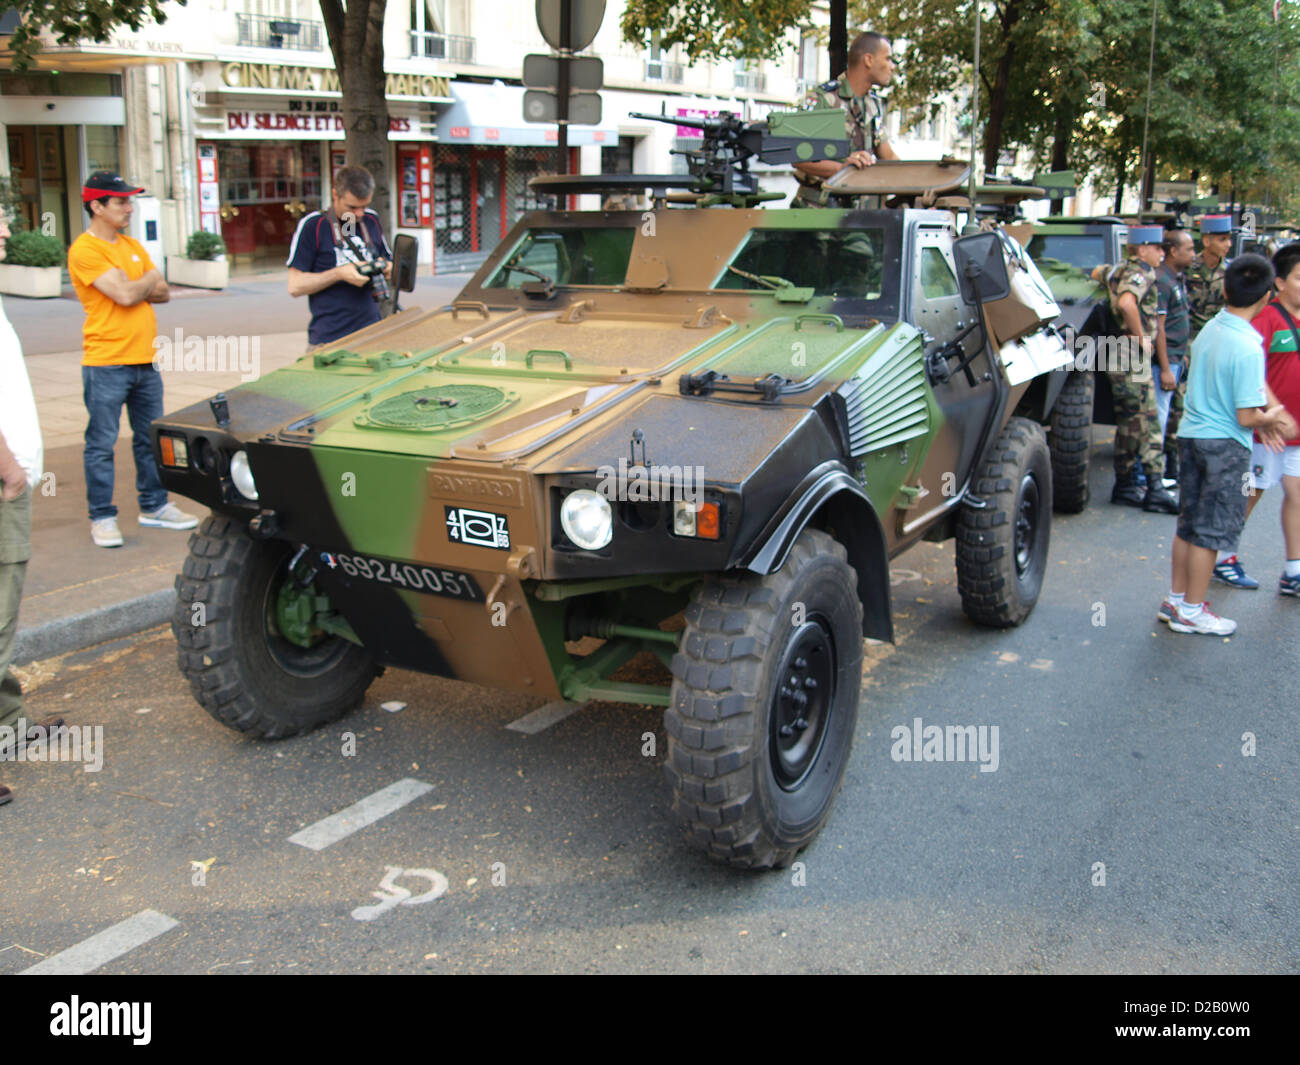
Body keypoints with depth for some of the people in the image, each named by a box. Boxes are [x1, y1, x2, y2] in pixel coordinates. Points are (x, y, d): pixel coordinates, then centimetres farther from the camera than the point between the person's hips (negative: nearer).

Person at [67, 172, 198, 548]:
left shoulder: (132, 246, 14)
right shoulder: (84, 251, -12)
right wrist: (148, 280, 0)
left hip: (144, 361, 8)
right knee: (102, 444, 0)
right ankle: (102, 517, 8)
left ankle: (154, 506, 26)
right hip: (106, 364, -7)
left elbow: (163, 293, 11)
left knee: (152, 439, 14)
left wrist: (132, 288, -8)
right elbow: (126, 296, -20)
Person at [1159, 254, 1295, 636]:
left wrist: (1265, 417, 7)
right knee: (1211, 530, 4)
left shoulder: (1209, 329, 2)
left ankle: (1175, 599, 26)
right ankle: (1191, 611, 12)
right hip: (1225, 445, -7)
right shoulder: (1248, 347, -22)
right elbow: (1245, 417, -20)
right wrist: (1270, 417, 1)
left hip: (1191, 433, 7)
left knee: (1189, 522, 17)